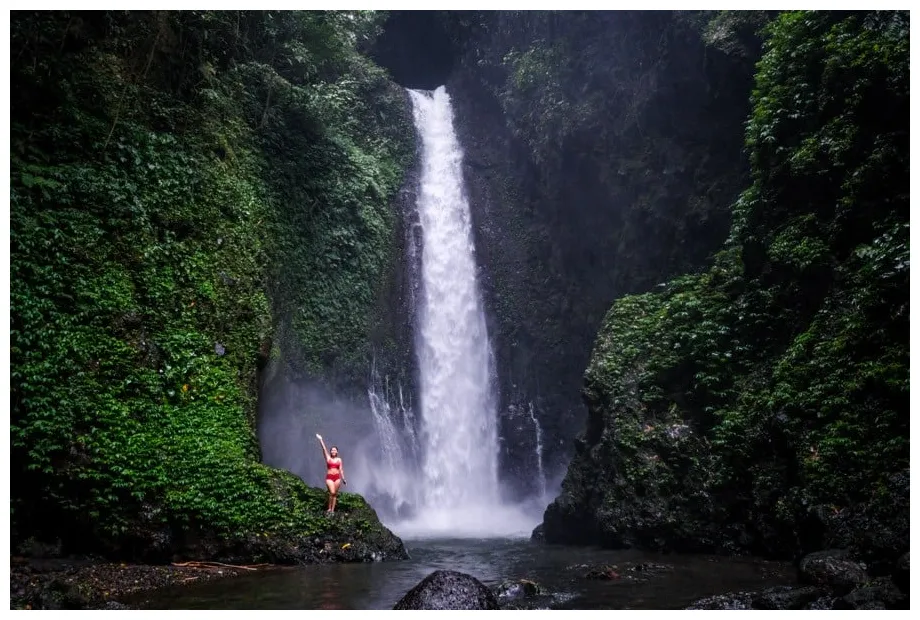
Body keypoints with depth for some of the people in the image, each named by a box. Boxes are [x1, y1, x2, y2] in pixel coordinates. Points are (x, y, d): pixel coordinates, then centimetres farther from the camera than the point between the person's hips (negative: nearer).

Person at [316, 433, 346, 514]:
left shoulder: (339, 460, 11)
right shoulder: (328, 458, 5)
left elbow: (341, 469, 9)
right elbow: (324, 449, -1)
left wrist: (343, 478, 4)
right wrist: (321, 440, -7)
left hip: (337, 477, 2)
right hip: (329, 477, -2)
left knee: (335, 494, 2)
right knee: (332, 493, -18)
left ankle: (332, 510, 5)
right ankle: (329, 508, -3)